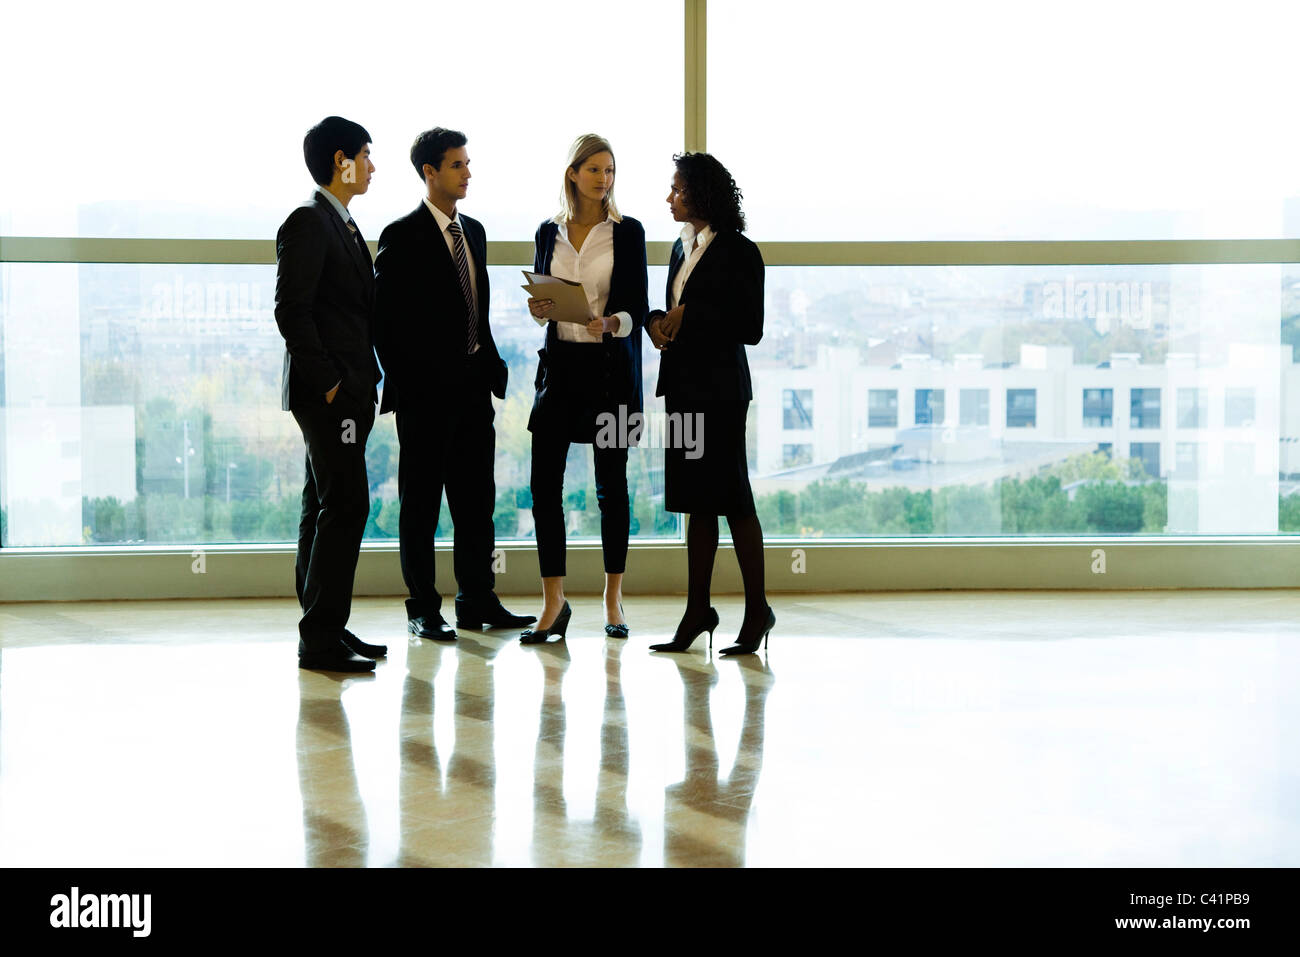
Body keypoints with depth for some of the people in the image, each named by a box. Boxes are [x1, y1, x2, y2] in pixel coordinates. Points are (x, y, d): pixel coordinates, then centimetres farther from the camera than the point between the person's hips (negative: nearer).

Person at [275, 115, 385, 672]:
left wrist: (364, 384, 13)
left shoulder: (343, 224, 20)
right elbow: (291, 310, -17)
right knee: (346, 505, -11)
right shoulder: (308, 221, -10)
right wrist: (328, 382, -17)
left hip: (348, 391, 10)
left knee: (324, 508, 11)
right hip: (327, 392, -10)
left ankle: (324, 631, 17)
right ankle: (321, 639, -8)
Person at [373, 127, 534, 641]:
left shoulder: (474, 231, 14)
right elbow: (384, 318, -8)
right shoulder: (401, 236, -7)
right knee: (421, 500, 2)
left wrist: (491, 364, 10)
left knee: (477, 497, 10)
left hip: (472, 385, 7)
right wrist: (401, 381, -12)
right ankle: (422, 609, 9)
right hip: (425, 388, -7)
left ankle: (477, 601, 19)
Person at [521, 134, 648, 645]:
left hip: (612, 364, -2)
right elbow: (540, 301, 14)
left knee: (611, 484, 5)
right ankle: (553, 603, 2)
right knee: (544, 481, -6)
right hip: (561, 362, 2)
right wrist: (539, 310, -9)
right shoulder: (549, 232, 8)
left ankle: (613, 601, 16)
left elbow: (639, 306, -3)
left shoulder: (627, 232, 1)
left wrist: (614, 323, -22)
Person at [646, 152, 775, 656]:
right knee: (697, 501, 10)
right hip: (684, 384, 7)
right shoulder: (683, 247, 15)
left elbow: (750, 329, -12)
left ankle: (757, 608, 7)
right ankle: (698, 609, 15)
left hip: (719, 389, -7)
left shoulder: (739, 252, -9)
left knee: (732, 497, -3)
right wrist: (657, 322, -1)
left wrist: (688, 317, -14)